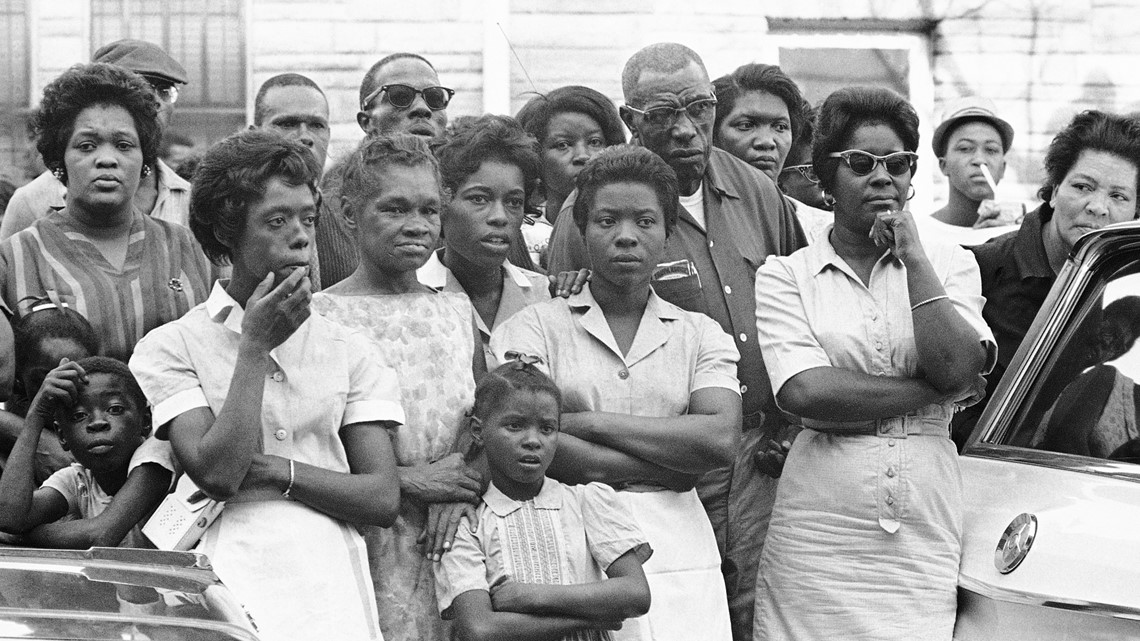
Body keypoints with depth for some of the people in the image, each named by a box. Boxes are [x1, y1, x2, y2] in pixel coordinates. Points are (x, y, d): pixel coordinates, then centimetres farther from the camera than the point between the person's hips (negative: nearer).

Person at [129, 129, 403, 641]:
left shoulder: (350, 350, 11)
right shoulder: (171, 347, 3)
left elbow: (383, 500, 5)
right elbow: (216, 474, -10)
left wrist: (274, 470, -7)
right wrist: (256, 346, -6)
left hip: (335, 583, 2)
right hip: (230, 585, -2)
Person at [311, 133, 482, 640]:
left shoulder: (456, 309, 12)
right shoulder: (322, 315, -4)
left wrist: (461, 490, -5)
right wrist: (410, 479, -15)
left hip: (453, 540, 4)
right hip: (373, 543, -4)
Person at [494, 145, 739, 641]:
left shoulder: (700, 335, 13)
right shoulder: (534, 328, 5)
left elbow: (721, 440, -4)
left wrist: (589, 421, -7)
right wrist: (672, 465, -6)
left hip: (679, 558, 2)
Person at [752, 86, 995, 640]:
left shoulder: (950, 263, 10)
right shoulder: (785, 275, 3)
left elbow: (959, 370, -7)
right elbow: (804, 392, -11)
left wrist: (912, 254, -5)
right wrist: (933, 391, -7)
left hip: (927, 536, 2)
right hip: (818, 530, -1)